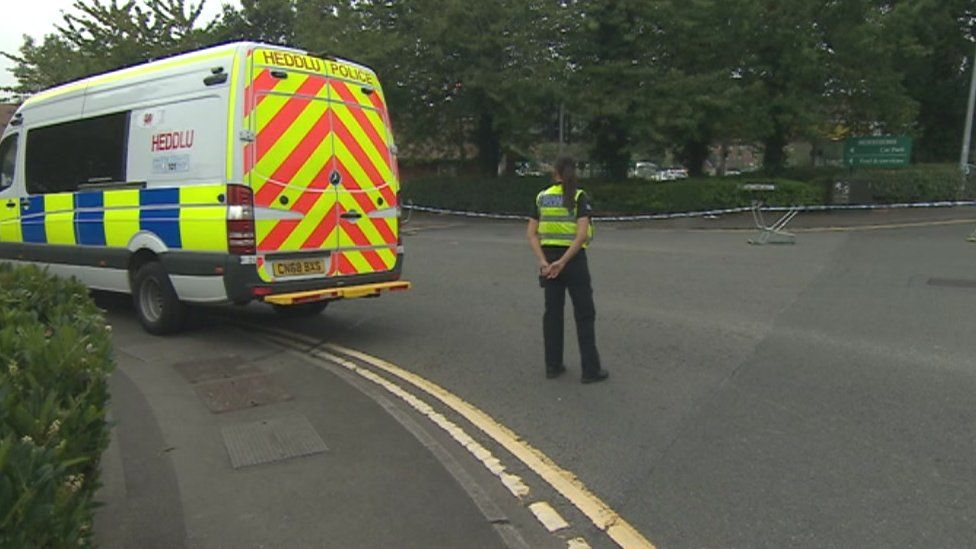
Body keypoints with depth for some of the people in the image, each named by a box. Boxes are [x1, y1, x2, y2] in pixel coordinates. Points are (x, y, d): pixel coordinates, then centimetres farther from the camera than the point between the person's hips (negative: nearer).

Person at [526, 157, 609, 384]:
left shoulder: (543, 197, 5)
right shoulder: (580, 197, -8)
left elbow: (531, 233, -2)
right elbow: (582, 235, -20)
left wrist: (543, 262, -11)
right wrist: (562, 262, -20)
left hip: (549, 259, 4)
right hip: (573, 259, -4)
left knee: (553, 312, 12)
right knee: (585, 314, 3)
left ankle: (553, 365, 16)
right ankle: (590, 369, 6)